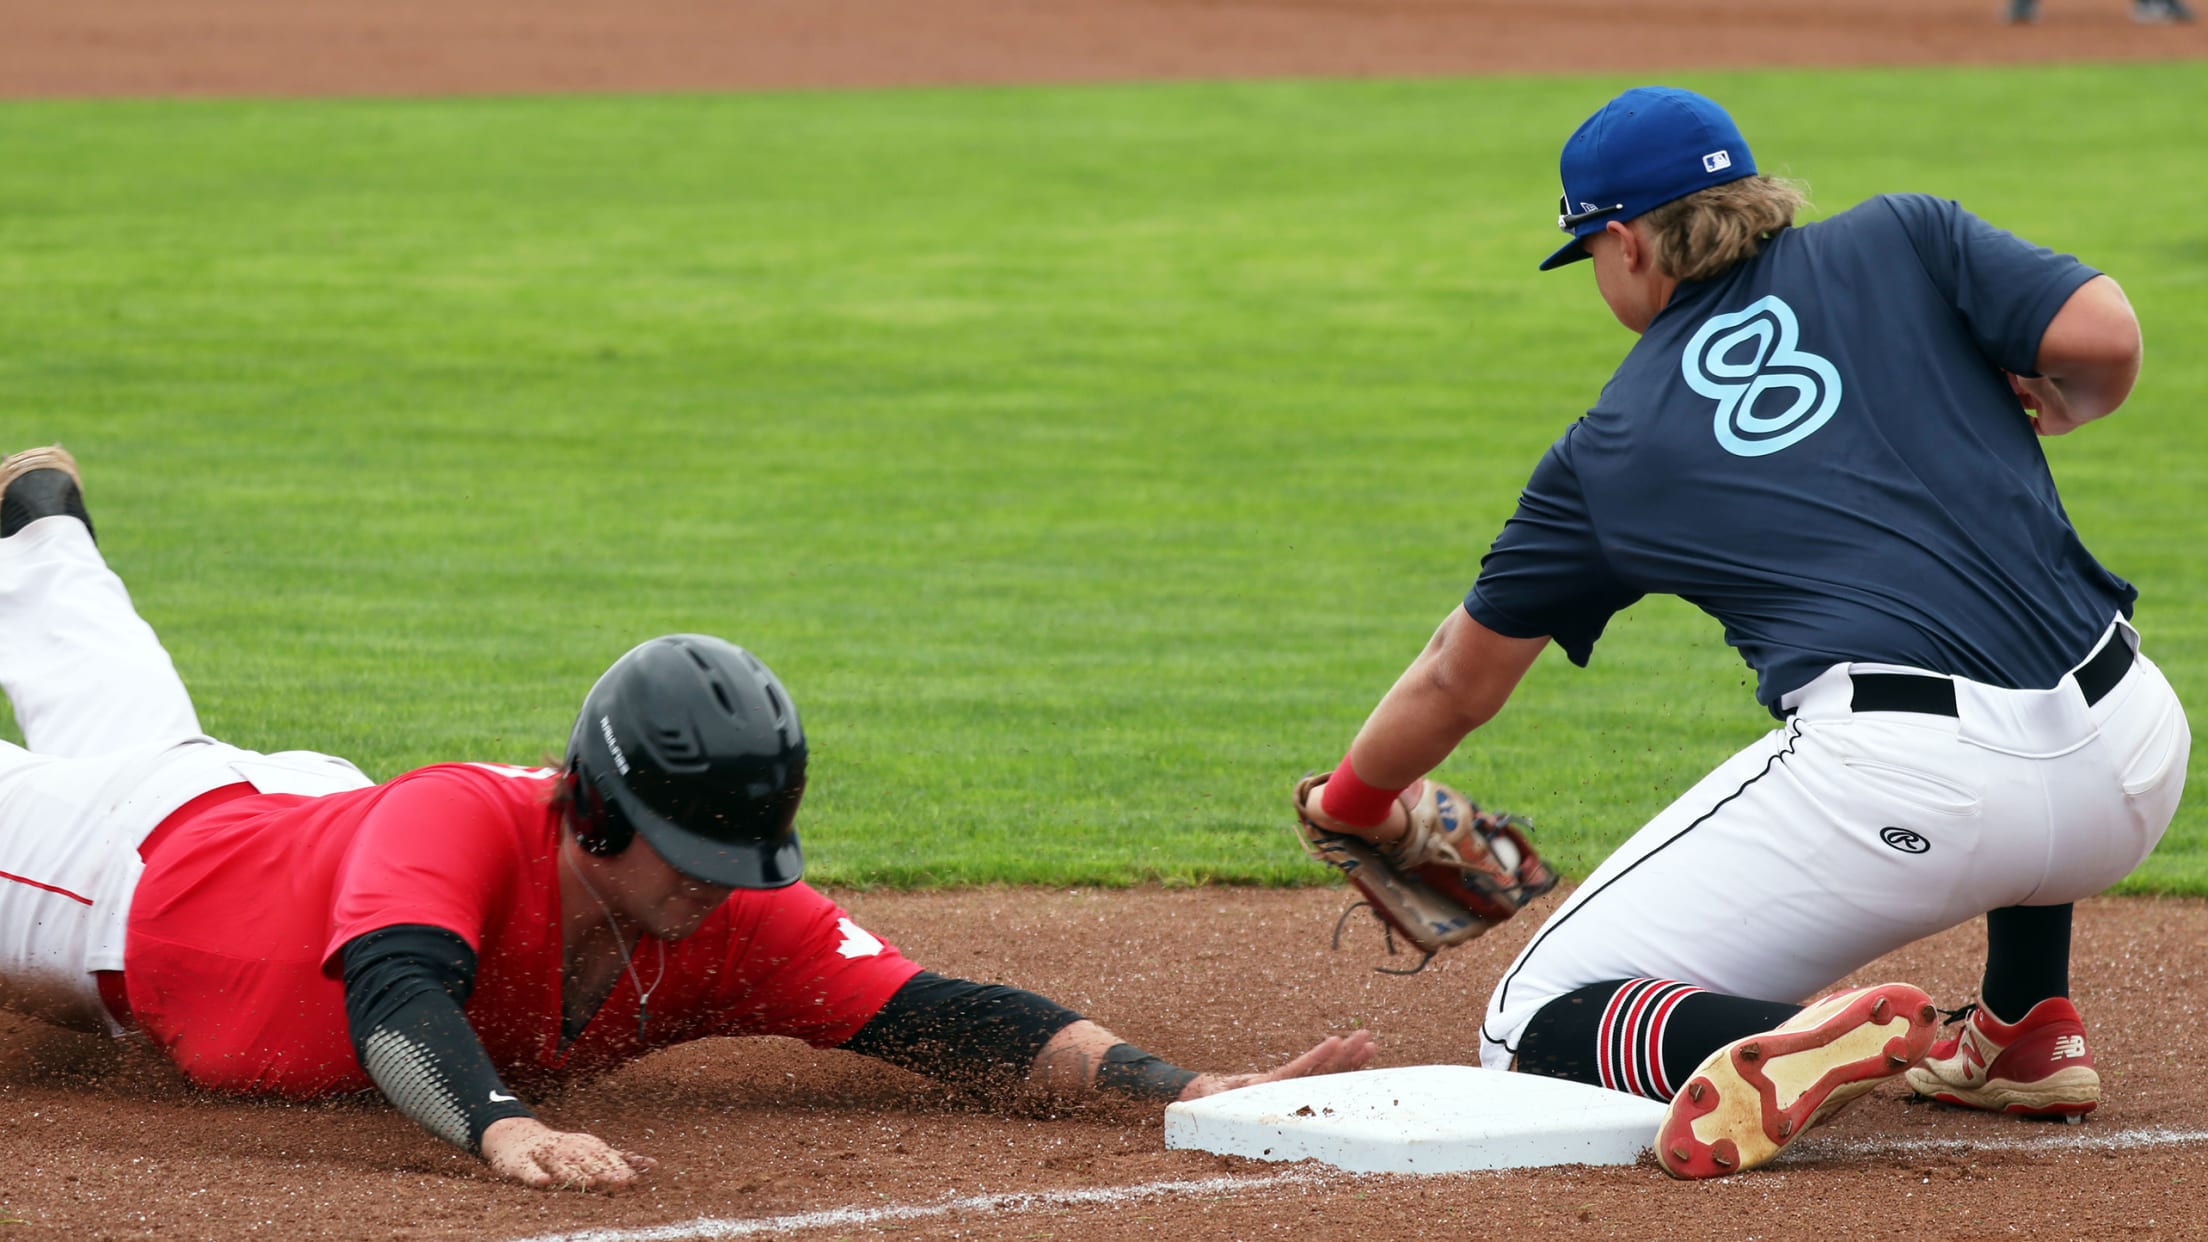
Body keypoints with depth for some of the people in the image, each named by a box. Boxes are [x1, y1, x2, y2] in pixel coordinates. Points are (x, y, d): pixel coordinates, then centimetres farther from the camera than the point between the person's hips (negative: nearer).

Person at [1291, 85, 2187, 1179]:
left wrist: (1353, 803, 48)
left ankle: (1795, 1046, -24)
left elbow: (1454, 687, 28)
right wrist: (2058, 405, 26)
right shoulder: (1901, 239, 16)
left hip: (1899, 792, -4)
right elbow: (2105, 337, 1)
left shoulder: (1607, 452, 17)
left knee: (1534, 1031, 8)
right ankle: (2031, 1034, 35)